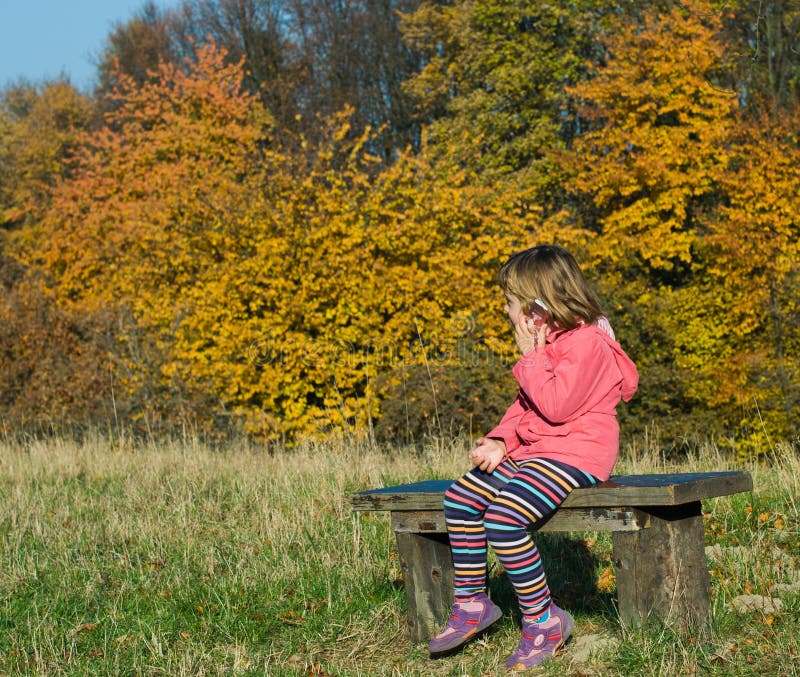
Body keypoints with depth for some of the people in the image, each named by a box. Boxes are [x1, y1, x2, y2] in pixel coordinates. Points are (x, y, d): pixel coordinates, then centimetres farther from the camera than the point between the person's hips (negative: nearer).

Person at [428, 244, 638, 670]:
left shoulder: (587, 342, -15)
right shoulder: (548, 340, 17)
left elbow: (555, 406, -24)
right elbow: (524, 404, 21)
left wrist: (531, 356, -15)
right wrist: (501, 440, 4)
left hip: (575, 455, -10)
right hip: (532, 450, 10)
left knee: (502, 518, -27)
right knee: (460, 498, -3)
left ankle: (544, 620, -12)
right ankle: (472, 603, 7)